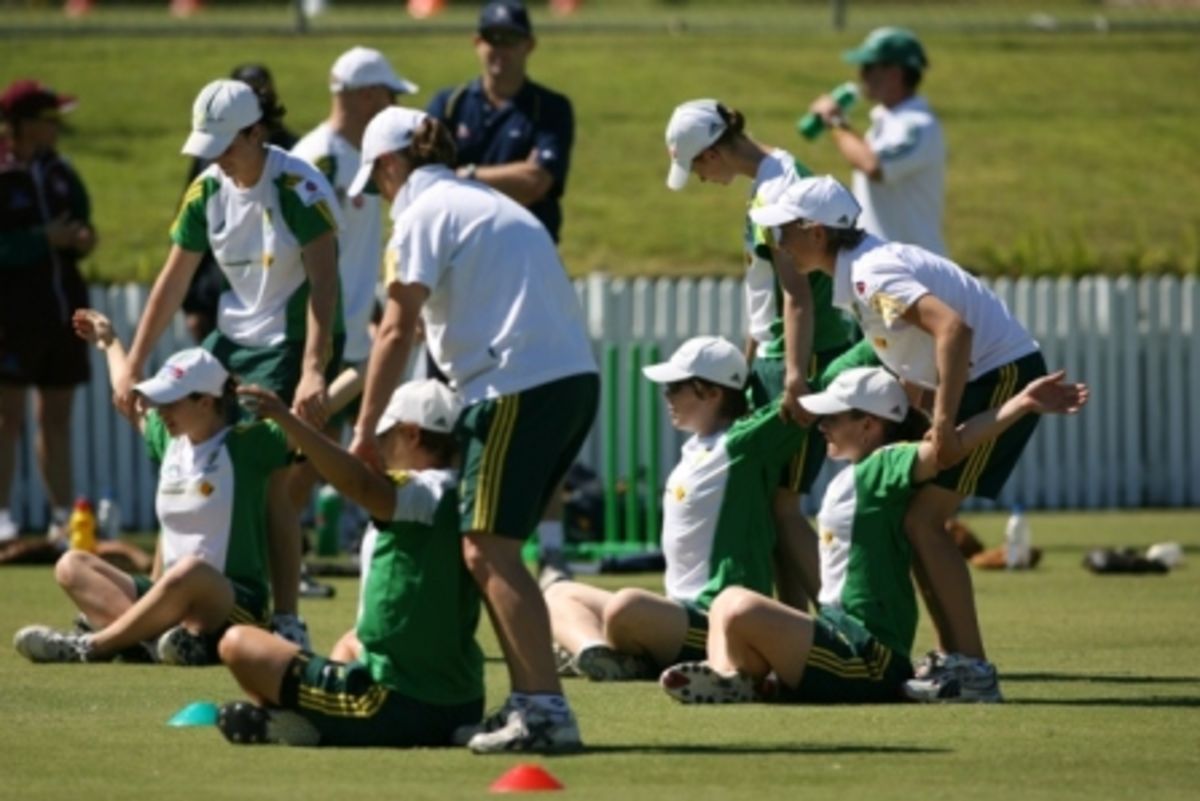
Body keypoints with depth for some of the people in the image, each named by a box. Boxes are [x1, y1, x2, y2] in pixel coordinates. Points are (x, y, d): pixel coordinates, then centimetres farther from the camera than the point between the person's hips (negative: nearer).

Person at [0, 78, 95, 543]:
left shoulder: (61, 174, 10)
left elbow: (78, 226, 18)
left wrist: (81, 240, -3)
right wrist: (45, 239, -20)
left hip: (63, 308, 7)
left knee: (57, 418, 10)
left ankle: (63, 517, 13)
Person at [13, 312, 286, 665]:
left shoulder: (246, 445, -5)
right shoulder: (168, 439, 14)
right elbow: (132, 402, 36)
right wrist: (110, 343, 49)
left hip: (234, 603, -7)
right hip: (173, 596, 7)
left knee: (191, 572, -41)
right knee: (72, 566, -9)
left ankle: (90, 645, -36)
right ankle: (154, 635, -37)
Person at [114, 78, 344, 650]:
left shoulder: (298, 188, -19)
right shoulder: (207, 192, 2)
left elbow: (323, 282, -25)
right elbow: (173, 281, 8)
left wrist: (313, 372, -34)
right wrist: (132, 366, 6)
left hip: (294, 344, -8)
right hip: (233, 339, 8)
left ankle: (287, 620, -11)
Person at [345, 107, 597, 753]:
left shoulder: (421, 214, -1)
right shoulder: (487, 203, 25)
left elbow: (397, 332, -7)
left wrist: (365, 431, -3)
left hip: (520, 385, -9)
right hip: (576, 378, 9)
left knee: (489, 549, -8)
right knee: (490, 551, 14)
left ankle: (546, 709, -17)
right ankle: (529, 700, 11)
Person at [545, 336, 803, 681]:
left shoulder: (742, 445, -10)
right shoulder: (695, 449, 15)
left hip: (722, 621, -10)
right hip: (686, 612, 10)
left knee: (627, 608, -39)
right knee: (560, 594, 14)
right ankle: (595, 651, -19)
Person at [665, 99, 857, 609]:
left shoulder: (777, 191, -17)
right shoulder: (775, 176, 13)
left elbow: (797, 293, -23)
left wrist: (795, 376, -28)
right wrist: (750, 356, 26)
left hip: (803, 356, -10)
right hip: (775, 357, 10)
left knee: (781, 501, -9)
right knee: (771, 498, 9)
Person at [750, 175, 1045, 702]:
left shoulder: (871, 275, -19)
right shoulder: (860, 270, 12)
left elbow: (953, 328, -33)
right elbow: (910, 370, 20)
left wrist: (945, 423, -33)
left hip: (1003, 376, -10)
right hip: (981, 381, 10)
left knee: (924, 520, -12)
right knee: (917, 518, 12)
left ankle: (971, 669, -13)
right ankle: (952, 658, 14)